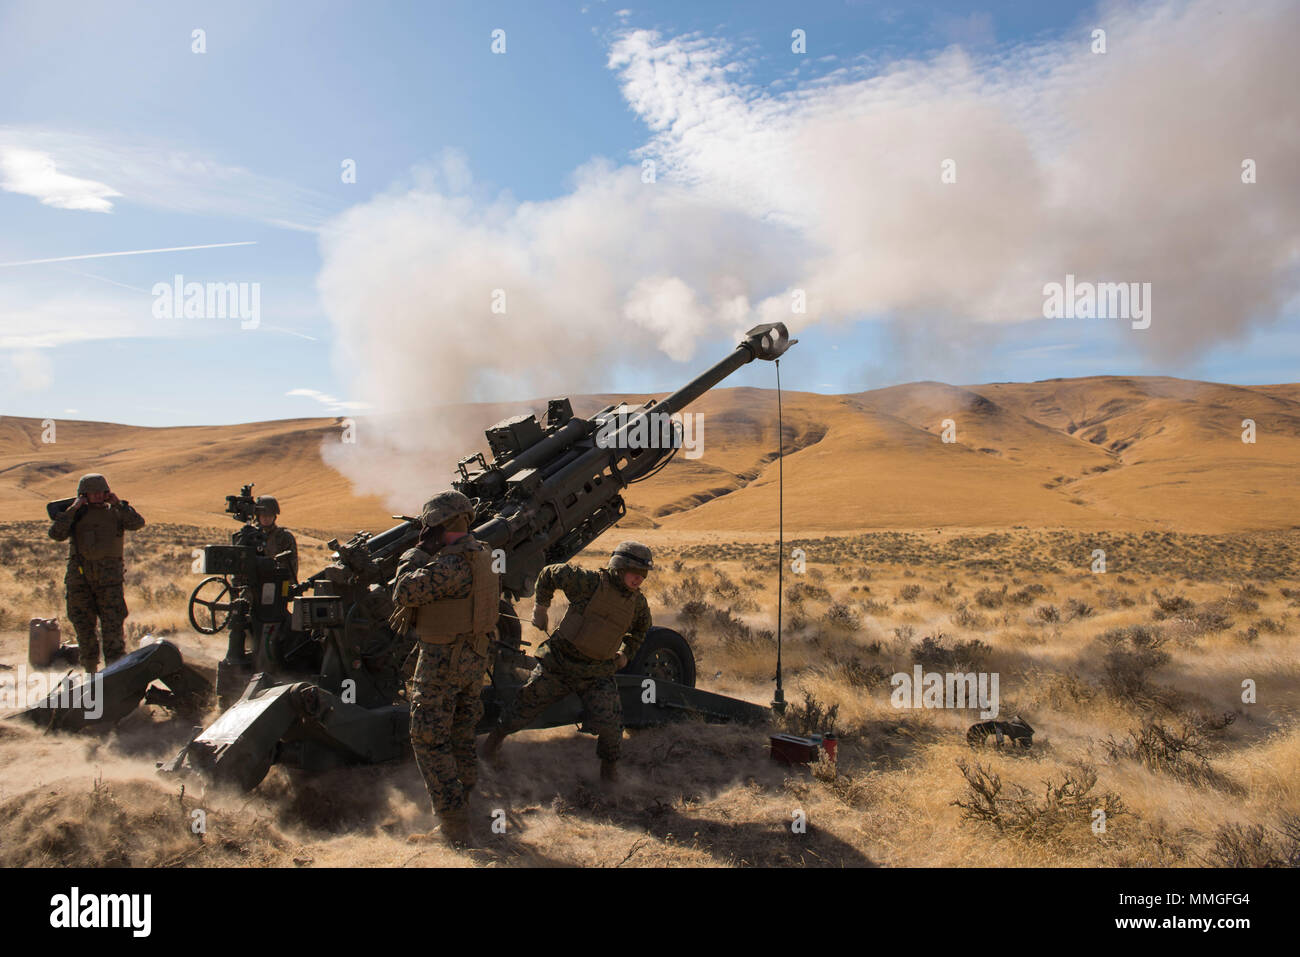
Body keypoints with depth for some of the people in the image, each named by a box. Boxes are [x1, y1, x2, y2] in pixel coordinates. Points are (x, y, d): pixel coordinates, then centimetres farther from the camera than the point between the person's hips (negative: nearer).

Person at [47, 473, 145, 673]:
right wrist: (72, 509, -8)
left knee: (112, 624, -8)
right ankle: (90, 670, 19)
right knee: (84, 626, 7)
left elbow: (138, 523, -9)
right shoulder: (76, 515, 11)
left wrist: (118, 504, -11)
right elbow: (56, 534, -5)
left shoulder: (115, 513, 9)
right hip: (80, 579, 2)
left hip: (109, 578, -2)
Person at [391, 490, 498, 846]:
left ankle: (456, 830, 2)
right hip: (473, 657, 9)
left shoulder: (450, 564, -24)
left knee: (429, 740, 1)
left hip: (442, 660, -9)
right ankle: (469, 803, 31)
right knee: (461, 737, 20)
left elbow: (404, 593, -20)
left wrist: (417, 553, -9)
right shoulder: (480, 555, 6)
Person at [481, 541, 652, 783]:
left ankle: (609, 762, 18)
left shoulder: (638, 603, 1)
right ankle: (498, 734, 39)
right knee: (527, 705, 9)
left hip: (597, 673, 2)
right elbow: (549, 574, -3)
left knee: (609, 722, -12)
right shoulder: (591, 582, -15)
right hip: (559, 663, -2)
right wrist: (540, 607, 4)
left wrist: (626, 653, 14)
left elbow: (641, 629, 26)